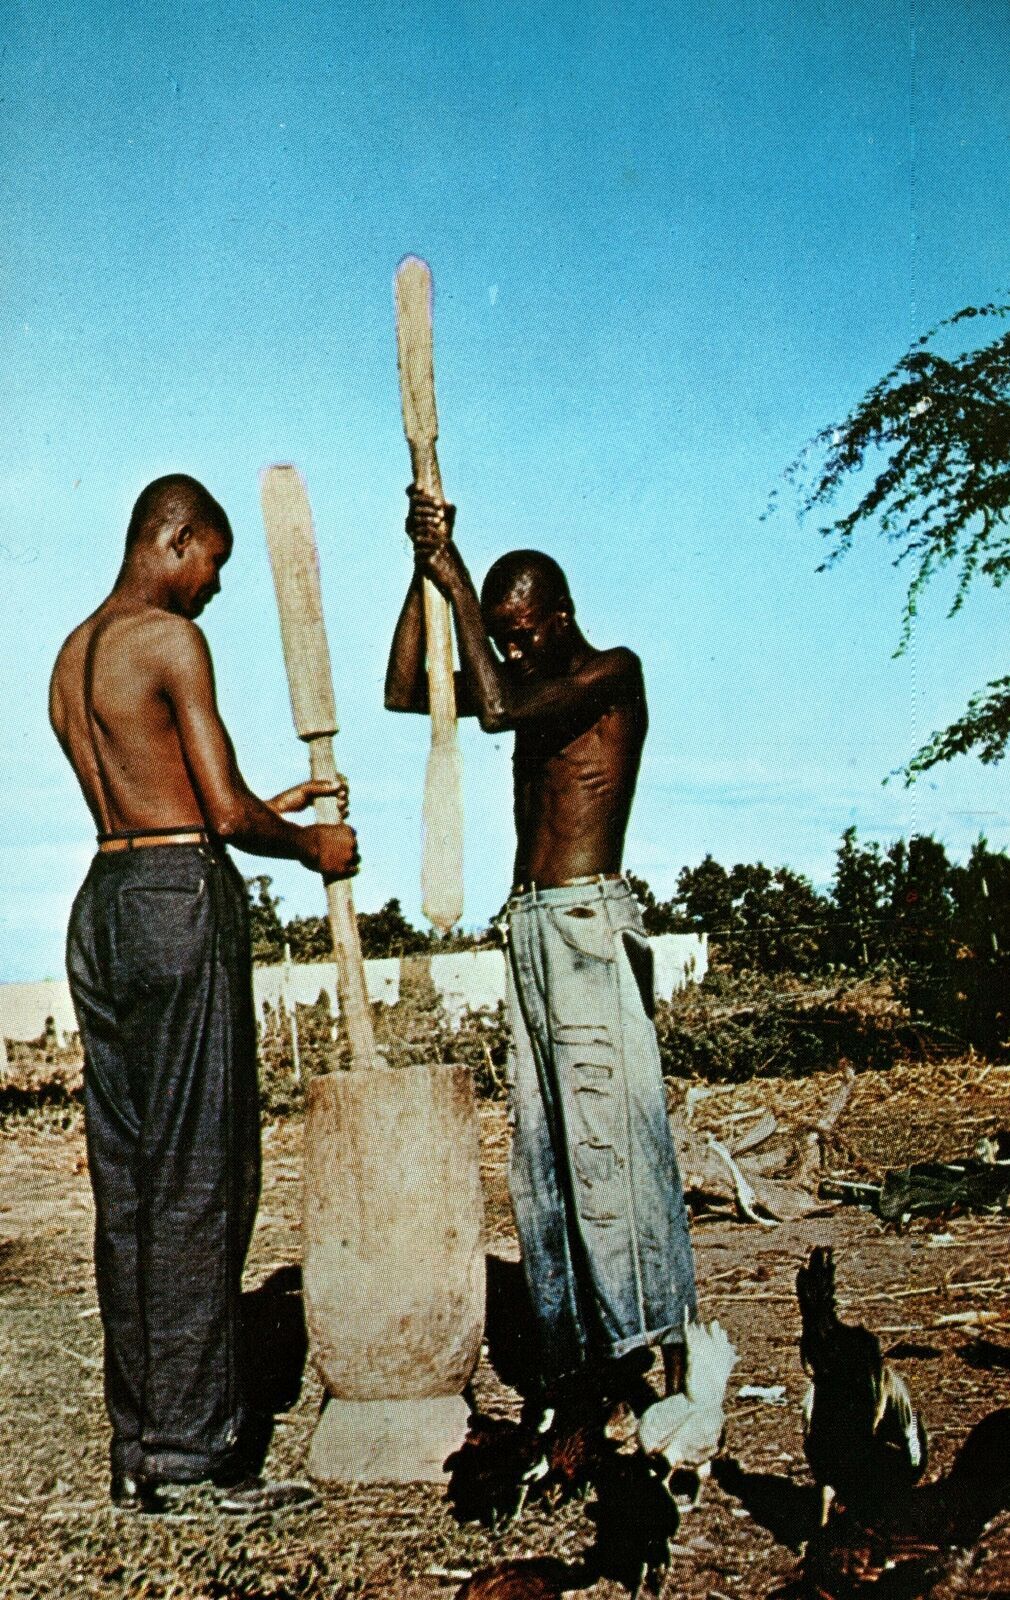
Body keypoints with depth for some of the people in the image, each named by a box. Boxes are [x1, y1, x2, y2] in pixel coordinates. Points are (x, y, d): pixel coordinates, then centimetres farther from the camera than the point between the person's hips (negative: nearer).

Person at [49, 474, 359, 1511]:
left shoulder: (71, 657, 19)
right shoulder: (170, 637, -8)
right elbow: (225, 813, -13)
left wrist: (276, 805, 27)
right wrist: (310, 847, 6)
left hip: (102, 900, 9)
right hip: (181, 897, -9)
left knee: (125, 1180, 10)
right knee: (196, 1180, -4)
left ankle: (136, 1441, 18)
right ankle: (189, 1452, 2)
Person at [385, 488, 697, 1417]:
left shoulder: (614, 673, -4)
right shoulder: (530, 682, 18)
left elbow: (499, 709, -19)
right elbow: (403, 693, 11)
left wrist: (459, 584, -11)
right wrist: (426, 574, 4)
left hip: (590, 922, -8)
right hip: (529, 927, 8)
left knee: (610, 1135, -11)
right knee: (543, 1149, 6)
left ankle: (662, 1344, -4)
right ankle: (575, 1349, 12)